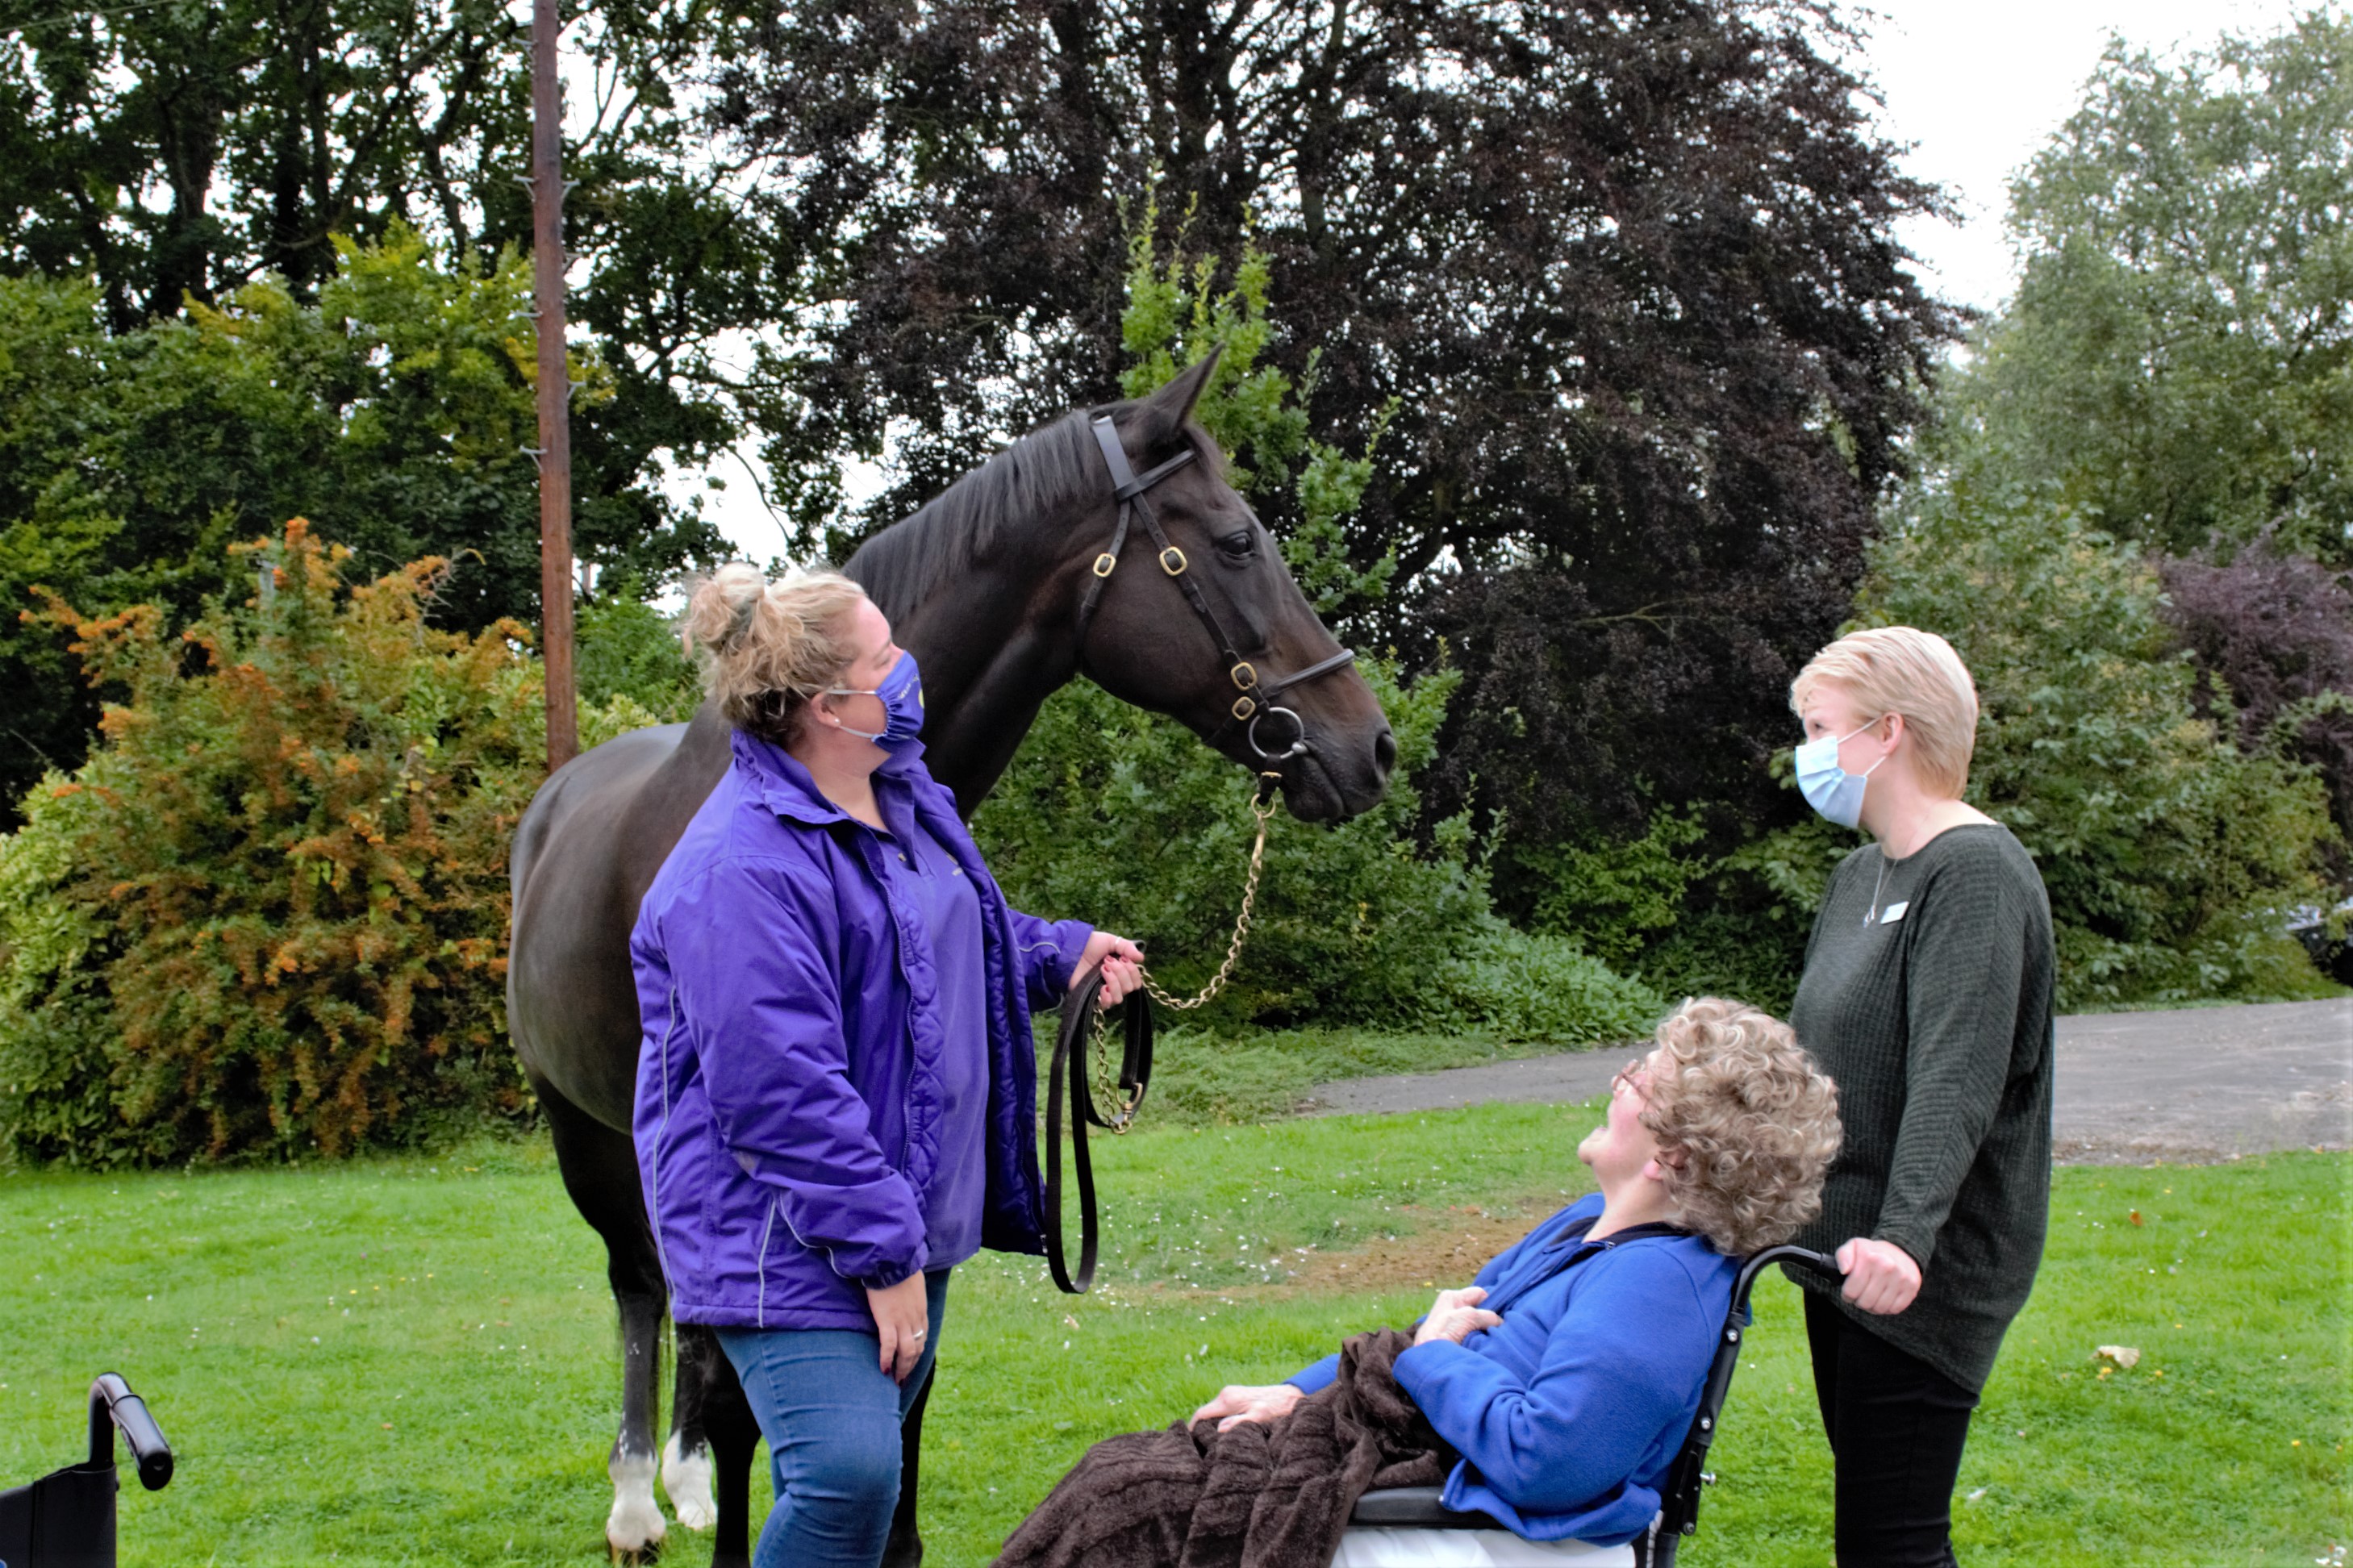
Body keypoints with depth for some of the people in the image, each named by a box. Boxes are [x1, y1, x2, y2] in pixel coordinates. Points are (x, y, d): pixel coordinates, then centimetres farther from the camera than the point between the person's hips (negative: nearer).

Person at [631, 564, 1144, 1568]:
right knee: (845, 1477, -20)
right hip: (792, 1238, -9)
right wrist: (881, 1255, -23)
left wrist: (1062, 955, 13)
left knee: (866, 1469, 15)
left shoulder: (900, 799, 8)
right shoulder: (743, 869, -24)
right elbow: (779, 1094, -26)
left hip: (912, 1211, 9)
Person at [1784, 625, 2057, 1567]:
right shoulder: (1861, 875, 15)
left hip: (1921, 1274, -10)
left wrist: (1906, 1234, -39)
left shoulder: (1976, 873, -15)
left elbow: (1956, 1078, -28)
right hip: (1842, 1246, 10)